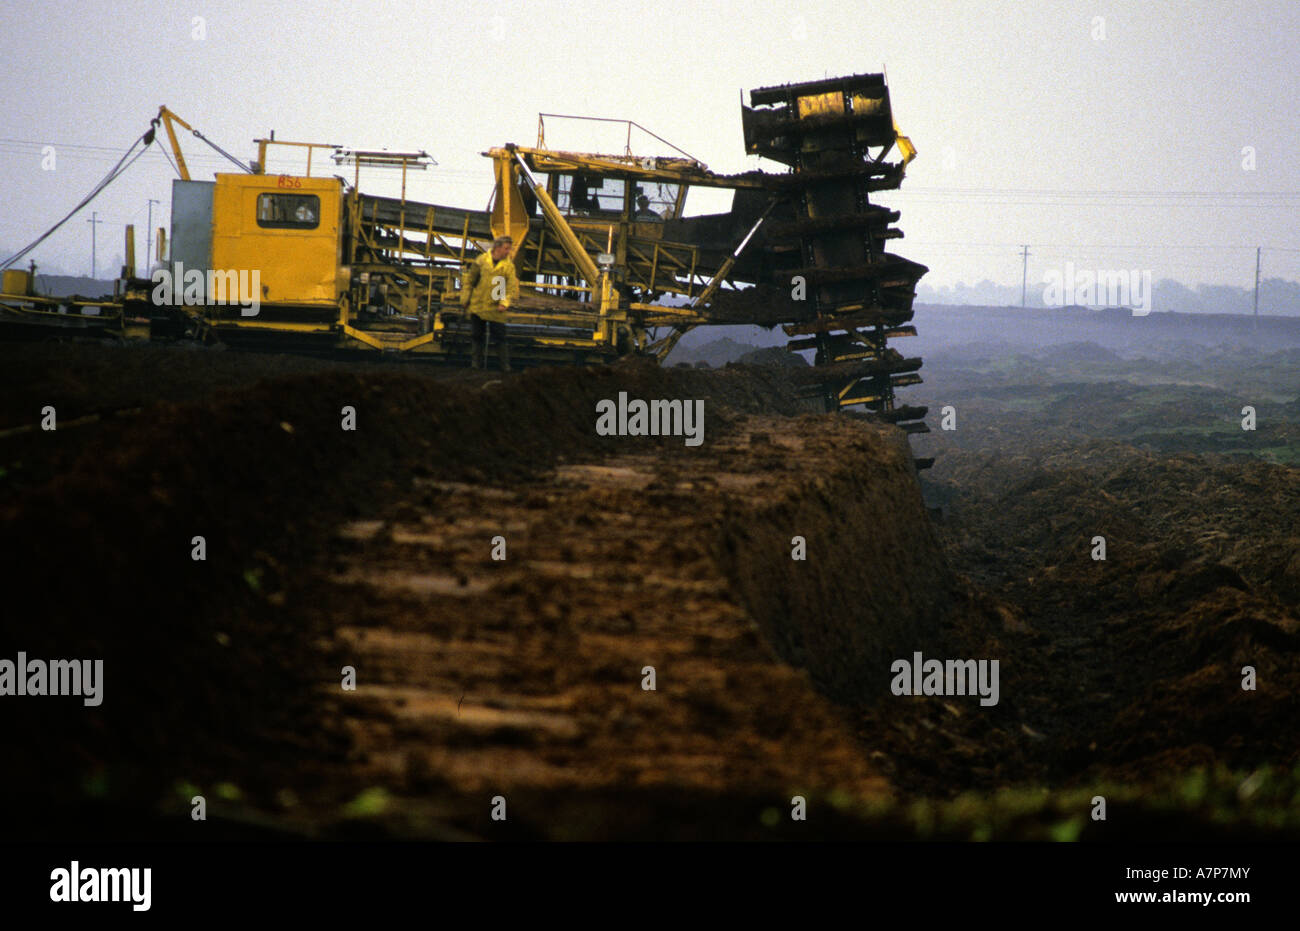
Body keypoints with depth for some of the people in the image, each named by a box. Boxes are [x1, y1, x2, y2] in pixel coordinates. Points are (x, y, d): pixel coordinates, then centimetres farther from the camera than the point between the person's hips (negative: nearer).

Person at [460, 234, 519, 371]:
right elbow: (469, 280, 7)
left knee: (500, 337, -3)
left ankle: (505, 365, 2)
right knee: (476, 336, 8)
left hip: (496, 309, -2)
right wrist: (464, 299, 6)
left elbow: (512, 288, -7)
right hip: (477, 306, 2)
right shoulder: (481, 260, -1)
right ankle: (476, 363, 17)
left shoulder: (509, 266, -2)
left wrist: (505, 303, -23)